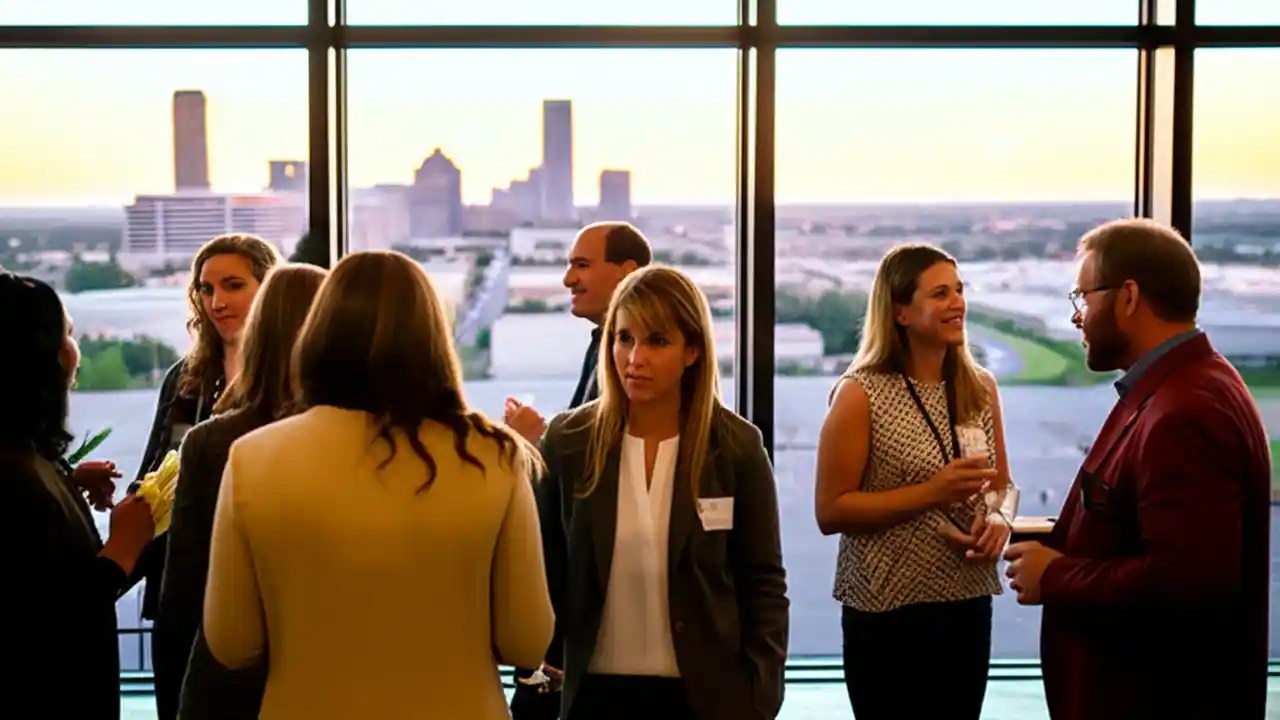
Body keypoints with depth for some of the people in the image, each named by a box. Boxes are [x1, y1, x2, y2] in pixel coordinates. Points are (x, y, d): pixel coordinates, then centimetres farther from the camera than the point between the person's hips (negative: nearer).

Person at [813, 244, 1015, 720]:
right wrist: (931, 492, -22)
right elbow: (830, 511, -14)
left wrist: (998, 518, -7)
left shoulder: (981, 387, 5)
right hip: (889, 613, -5)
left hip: (969, 605, 5)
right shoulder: (860, 394, -11)